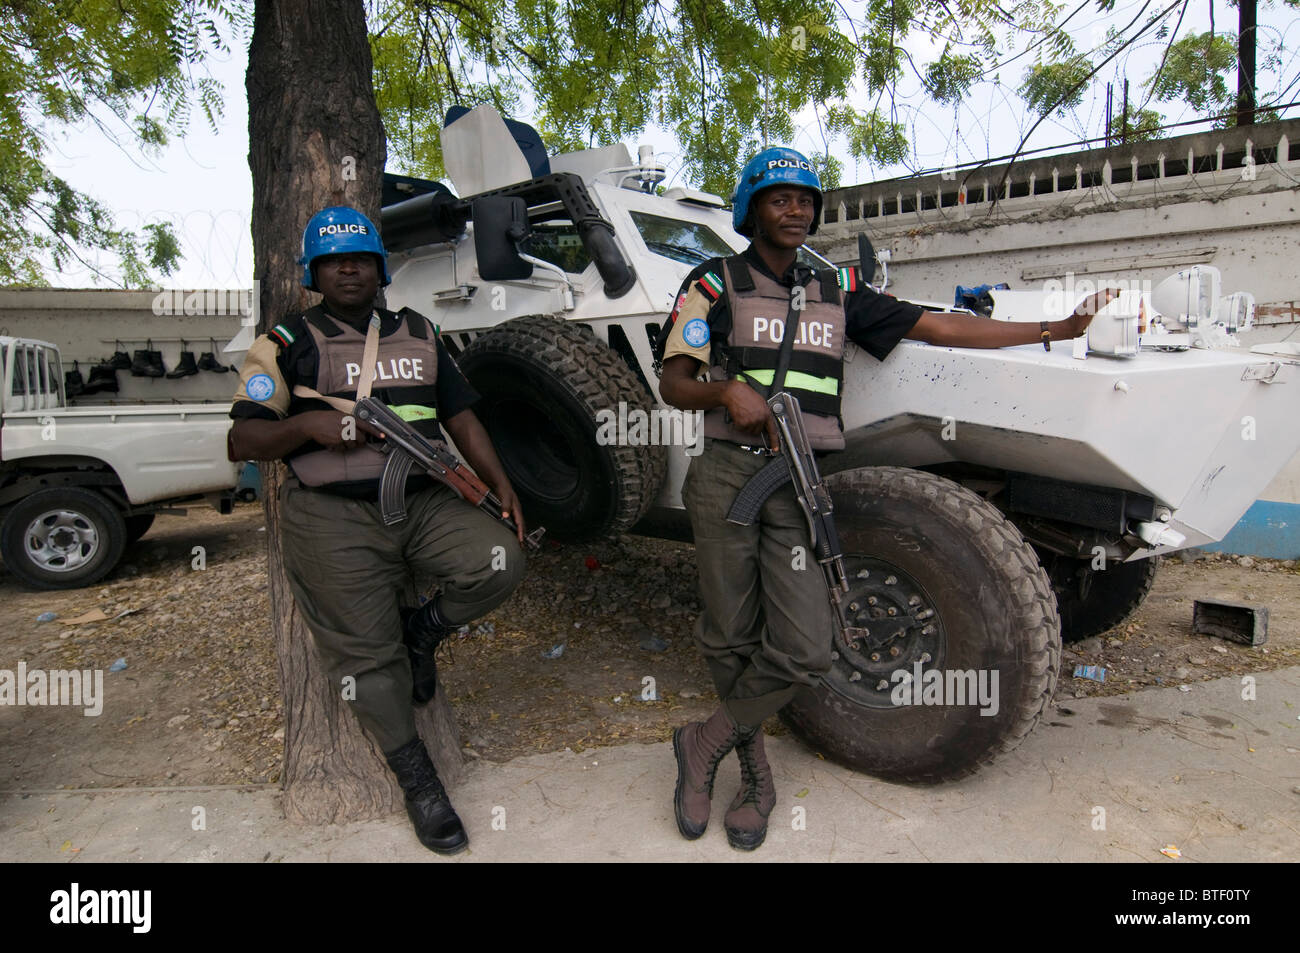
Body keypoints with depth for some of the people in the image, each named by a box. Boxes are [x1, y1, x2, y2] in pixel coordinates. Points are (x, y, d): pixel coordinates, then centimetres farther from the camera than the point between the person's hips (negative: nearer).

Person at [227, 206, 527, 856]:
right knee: (366, 655, -2)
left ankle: (421, 630, 7)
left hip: (424, 503, 3)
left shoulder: (419, 334, 16)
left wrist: (500, 484, 4)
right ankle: (417, 781, 16)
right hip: (334, 521, -3)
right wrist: (309, 423, -18)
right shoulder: (288, 344, 4)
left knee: (500, 561, -21)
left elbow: (460, 416, 16)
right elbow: (243, 441, 1)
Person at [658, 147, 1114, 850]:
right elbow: (673, 385, 2)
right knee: (729, 639, 5)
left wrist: (1053, 330, 13)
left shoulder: (838, 291, 16)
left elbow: (934, 327, 14)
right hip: (728, 475, -2)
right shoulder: (715, 284, 7)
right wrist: (728, 391, -19)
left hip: (803, 483, 3)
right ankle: (754, 772, 27)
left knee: (803, 650, -7)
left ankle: (704, 744, 14)